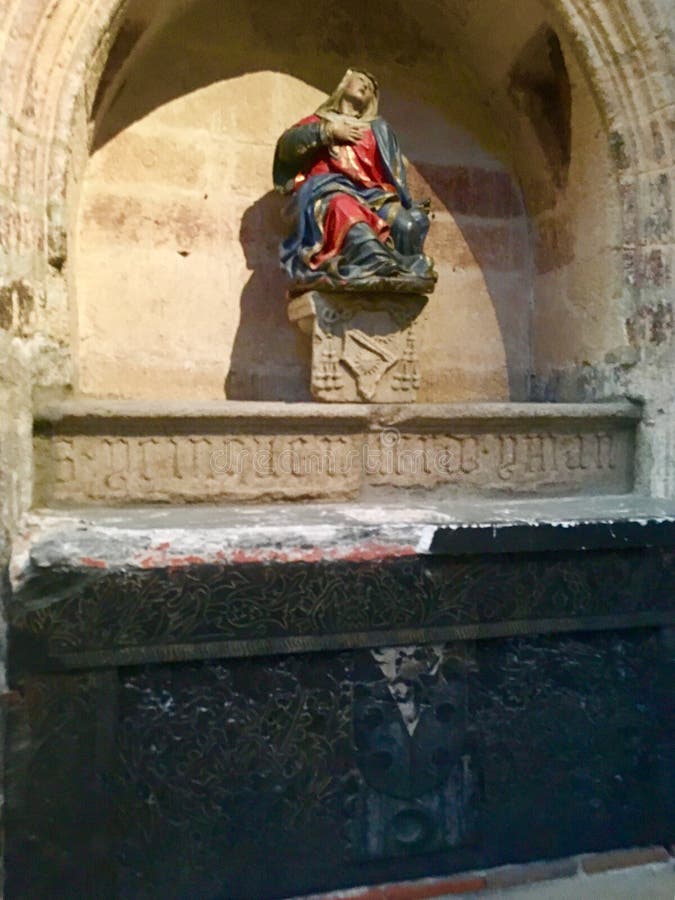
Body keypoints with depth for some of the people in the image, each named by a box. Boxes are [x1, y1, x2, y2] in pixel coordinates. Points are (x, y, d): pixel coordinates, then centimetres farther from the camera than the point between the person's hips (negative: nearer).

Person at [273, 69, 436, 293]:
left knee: (409, 223, -32)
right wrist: (328, 130, 4)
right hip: (326, 189, -3)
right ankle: (384, 267, -65)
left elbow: (393, 172, 19)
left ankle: (405, 273, -55)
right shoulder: (317, 121, 31)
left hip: (371, 196, 4)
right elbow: (286, 146, 12)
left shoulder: (377, 129, 35)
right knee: (344, 208, -42)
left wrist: (409, 205, 1)